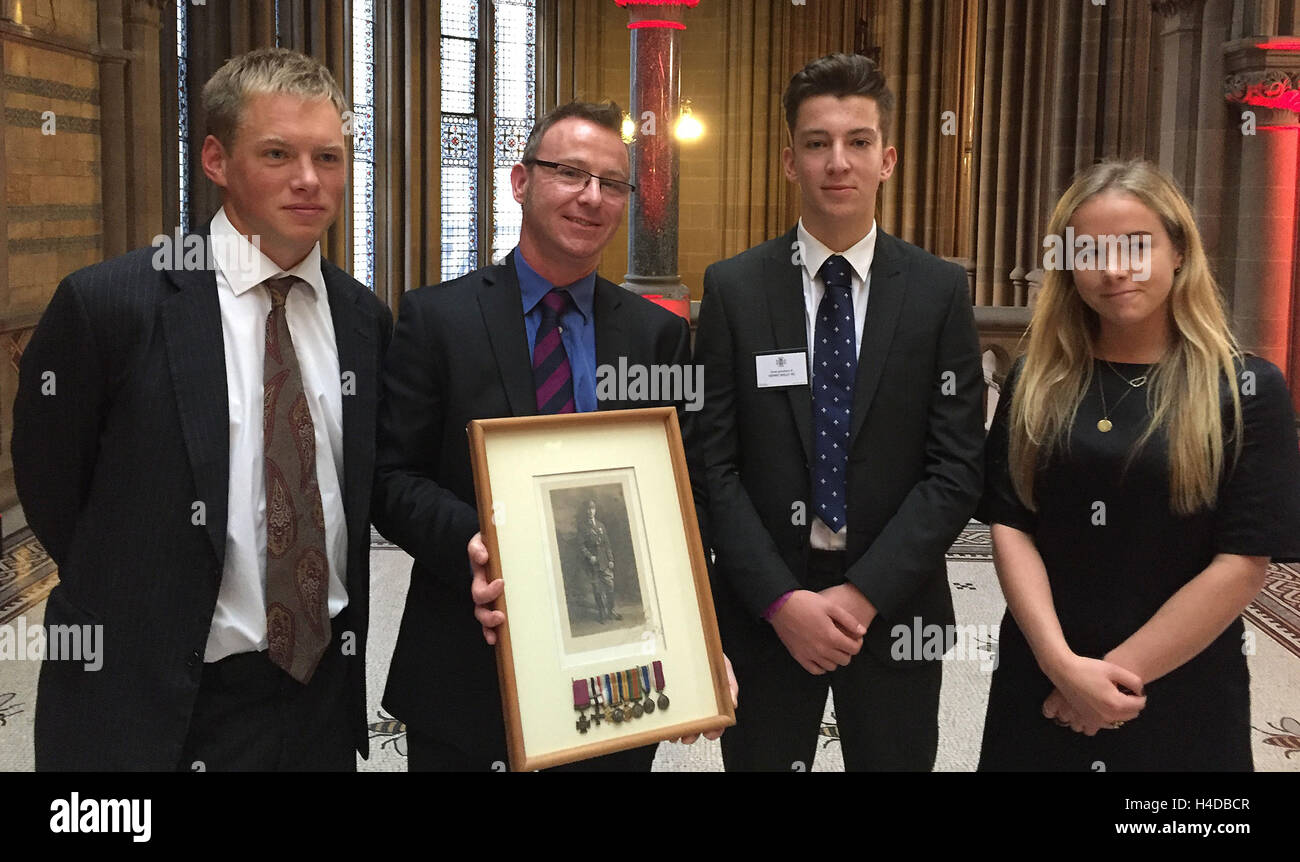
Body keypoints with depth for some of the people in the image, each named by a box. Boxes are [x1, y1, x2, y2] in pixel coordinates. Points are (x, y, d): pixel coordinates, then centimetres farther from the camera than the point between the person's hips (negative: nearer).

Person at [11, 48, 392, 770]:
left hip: (325, 691, 4)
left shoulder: (365, 318, 2)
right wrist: (131, 612, 3)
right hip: (159, 711, -4)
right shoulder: (106, 303, -13)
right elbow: (49, 492, -3)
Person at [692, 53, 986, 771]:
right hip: (763, 607, 0)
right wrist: (781, 598, -13)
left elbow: (957, 467, -5)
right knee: (761, 758, 14)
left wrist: (865, 593, -13)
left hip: (894, 604, 0)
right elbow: (713, 464, -5)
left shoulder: (939, 291, -2)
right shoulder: (733, 289, -3)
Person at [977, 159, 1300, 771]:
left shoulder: (1247, 390, -6)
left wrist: (1119, 671, -13)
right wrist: (1062, 663, -15)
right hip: (1038, 687, 2)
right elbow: (1010, 526, -3)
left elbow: (1244, 563, -10)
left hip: (1182, 700, -2)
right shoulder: (1037, 384, 2)